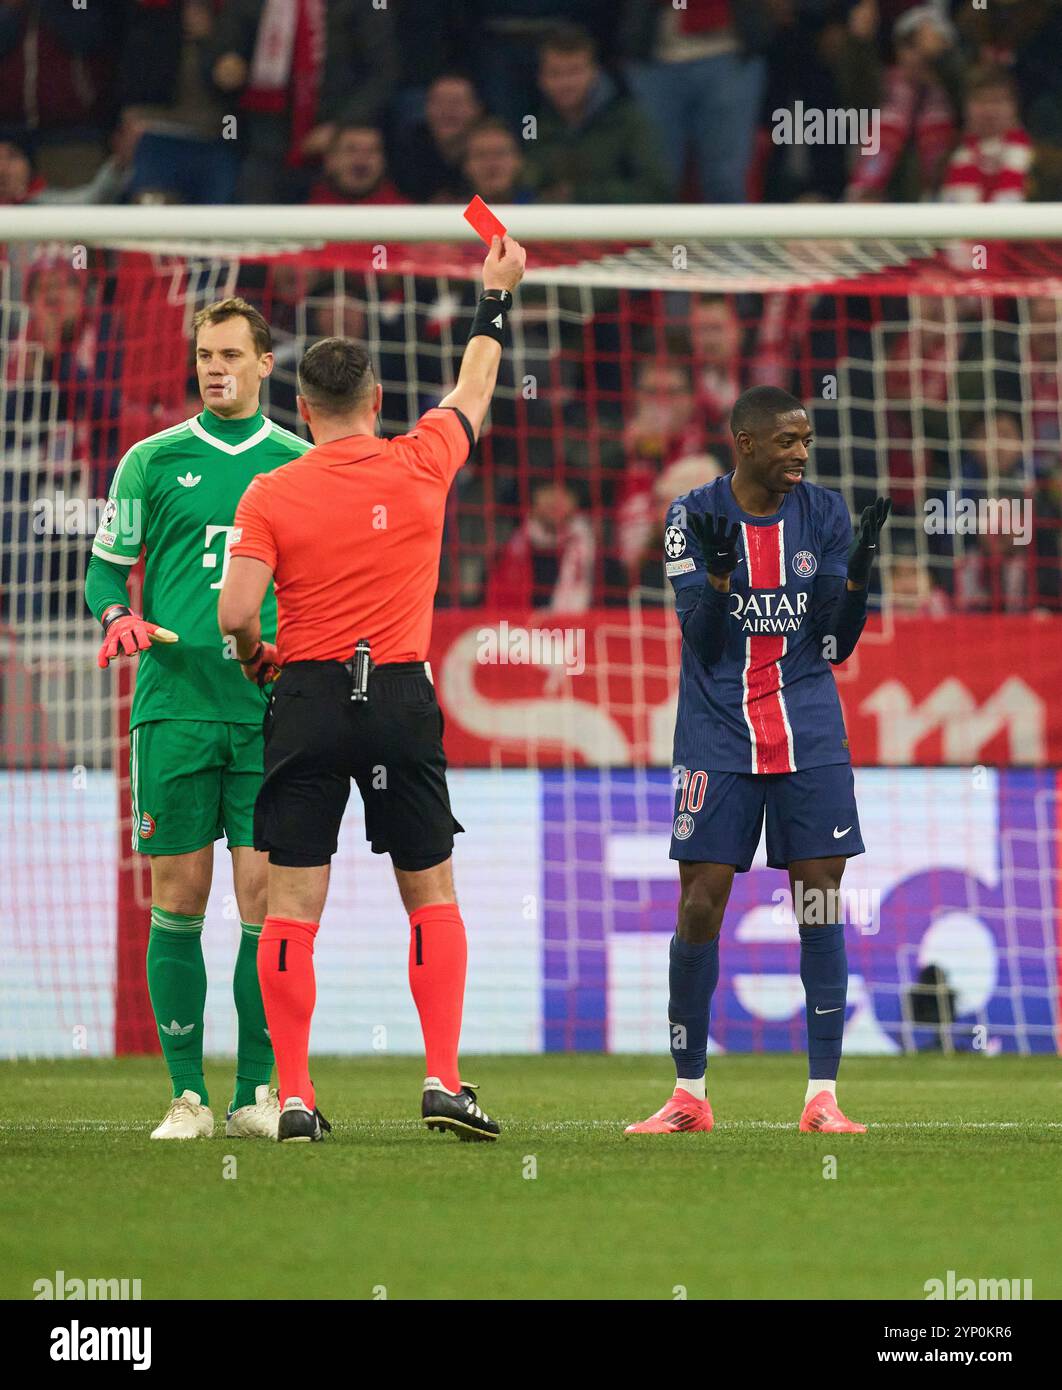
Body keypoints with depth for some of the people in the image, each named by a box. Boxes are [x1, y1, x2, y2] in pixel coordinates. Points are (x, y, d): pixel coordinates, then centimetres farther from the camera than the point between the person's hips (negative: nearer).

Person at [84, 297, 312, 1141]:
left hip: (273, 713, 0)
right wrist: (120, 617, -7)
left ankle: (258, 1092, 2)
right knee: (178, 900, -1)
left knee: (266, 898, -5)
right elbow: (106, 568, 13)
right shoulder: (153, 461, 8)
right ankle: (187, 1095, 4)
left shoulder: (302, 465, 8)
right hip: (174, 705, 0)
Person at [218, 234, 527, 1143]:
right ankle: (444, 1080, 0)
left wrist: (257, 653, 10)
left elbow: (236, 614, -12)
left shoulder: (270, 497, -5)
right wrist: (497, 295, 33)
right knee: (433, 898, 9)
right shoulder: (421, 465, 0)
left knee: (292, 905, 2)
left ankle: (295, 1096, -2)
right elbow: (474, 388, 19)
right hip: (403, 699, 1)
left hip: (309, 698, -1)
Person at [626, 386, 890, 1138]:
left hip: (810, 737, 2)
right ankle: (689, 1095, 8)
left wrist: (859, 566, -13)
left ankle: (823, 1096, 2)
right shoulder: (695, 517, -3)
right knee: (700, 906, -4)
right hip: (719, 736, -2)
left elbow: (837, 644, 2)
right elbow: (701, 639, -9)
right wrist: (717, 570, -26)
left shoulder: (824, 513, 4)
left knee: (820, 905, -3)